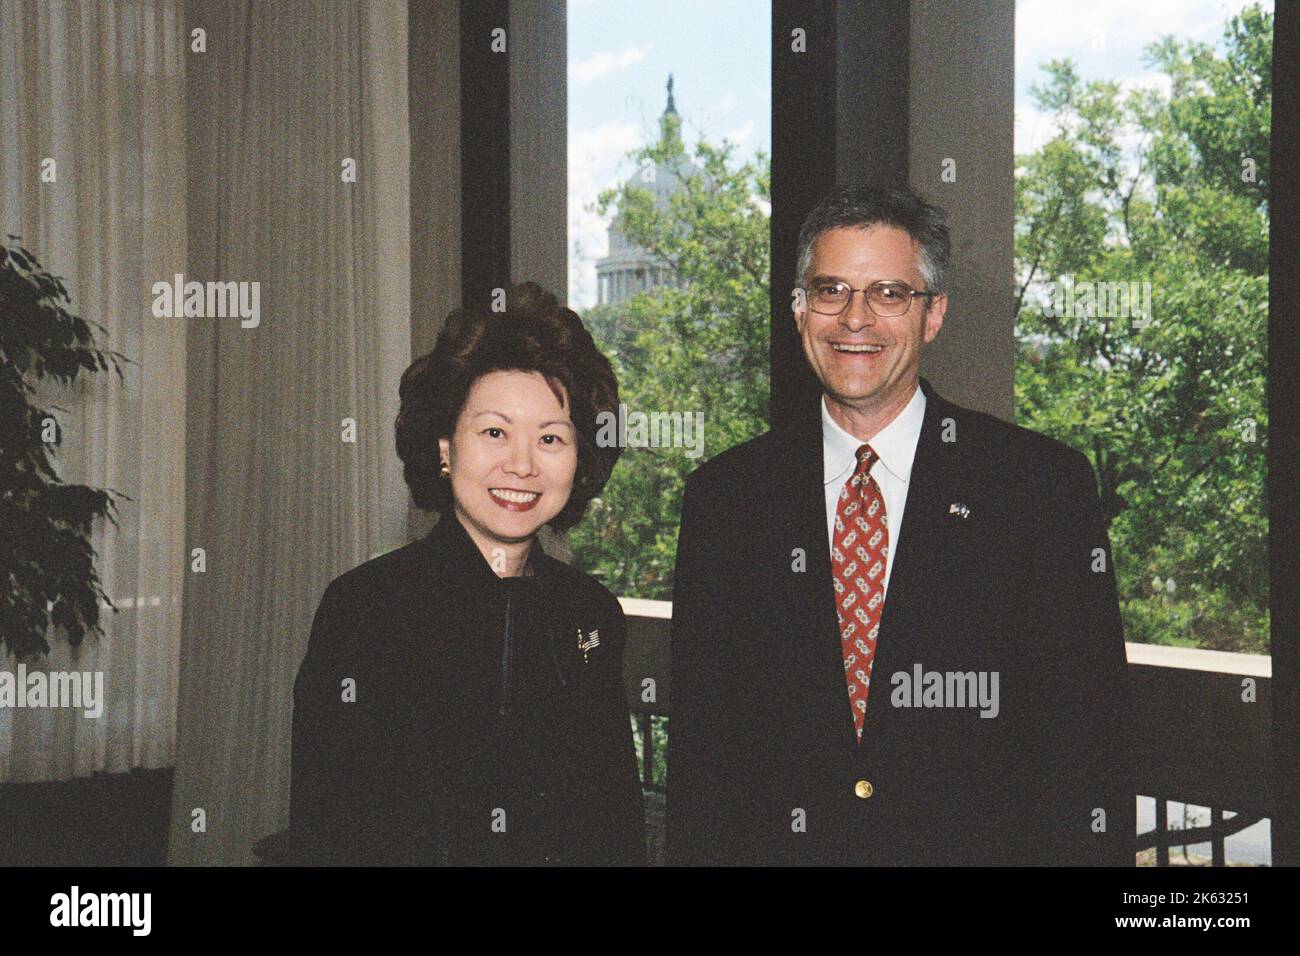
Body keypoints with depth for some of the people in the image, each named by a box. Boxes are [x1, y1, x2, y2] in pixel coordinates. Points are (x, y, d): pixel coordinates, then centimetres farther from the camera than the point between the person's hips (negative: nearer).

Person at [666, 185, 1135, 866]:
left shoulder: (1047, 485, 1)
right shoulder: (724, 496, 8)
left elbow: (1086, 747, -1)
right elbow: (699, 740, 10)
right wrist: (698, 851, 1)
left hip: (981, 847, -1)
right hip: (779, 846, 1)